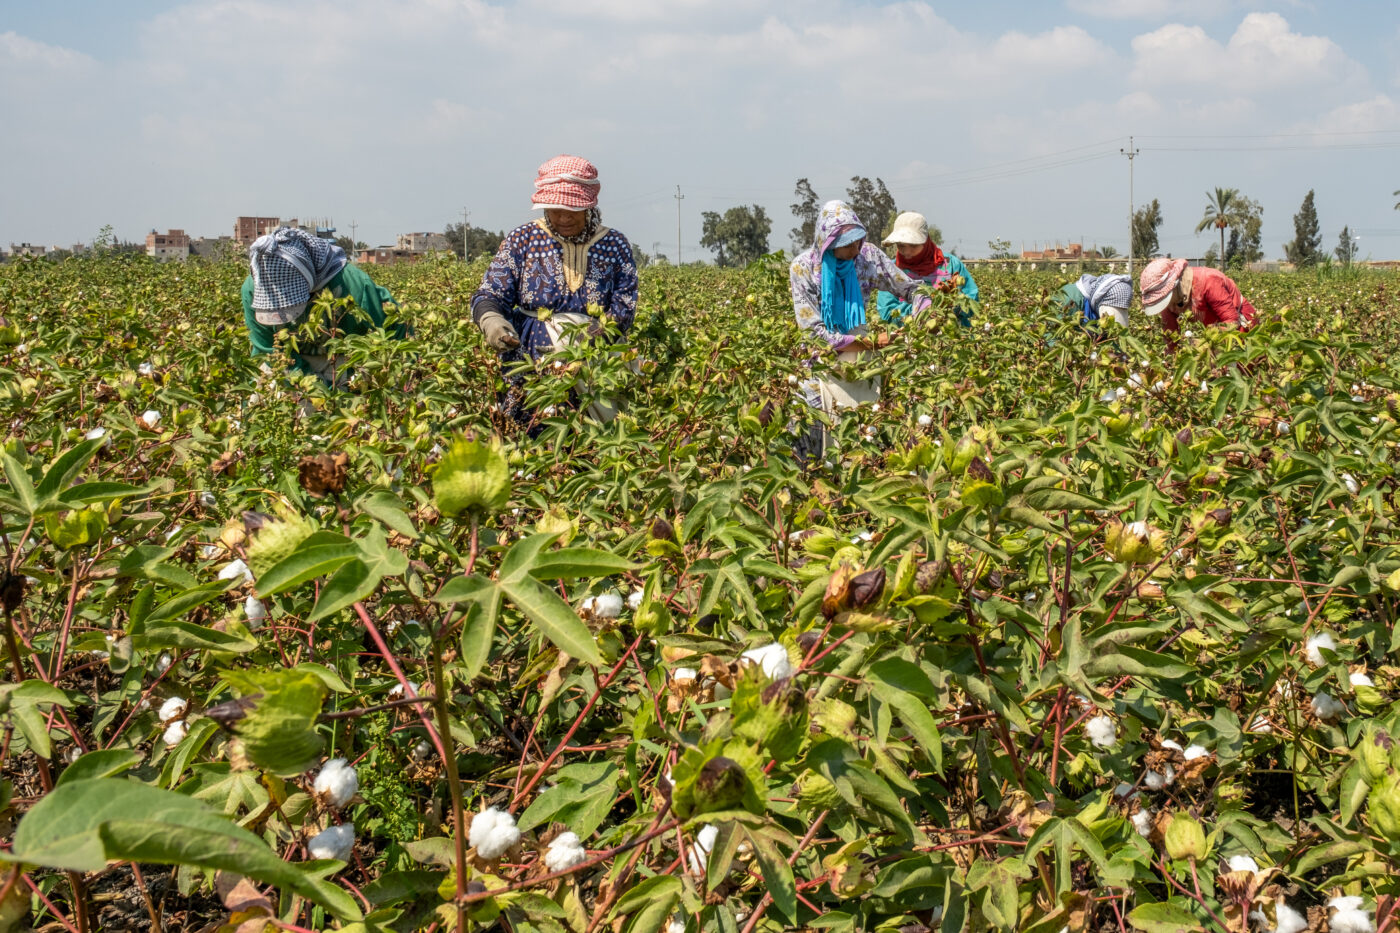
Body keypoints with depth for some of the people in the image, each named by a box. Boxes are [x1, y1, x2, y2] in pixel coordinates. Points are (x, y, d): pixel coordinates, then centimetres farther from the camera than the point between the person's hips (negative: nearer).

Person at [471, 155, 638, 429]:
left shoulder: (614, 245, 8)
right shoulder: (522, 240, 7)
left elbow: (624, 307, 2)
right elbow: (488, 294, 3)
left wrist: (598, 332, -18)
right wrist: (490, 319, -21)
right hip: (529, 368, 0)